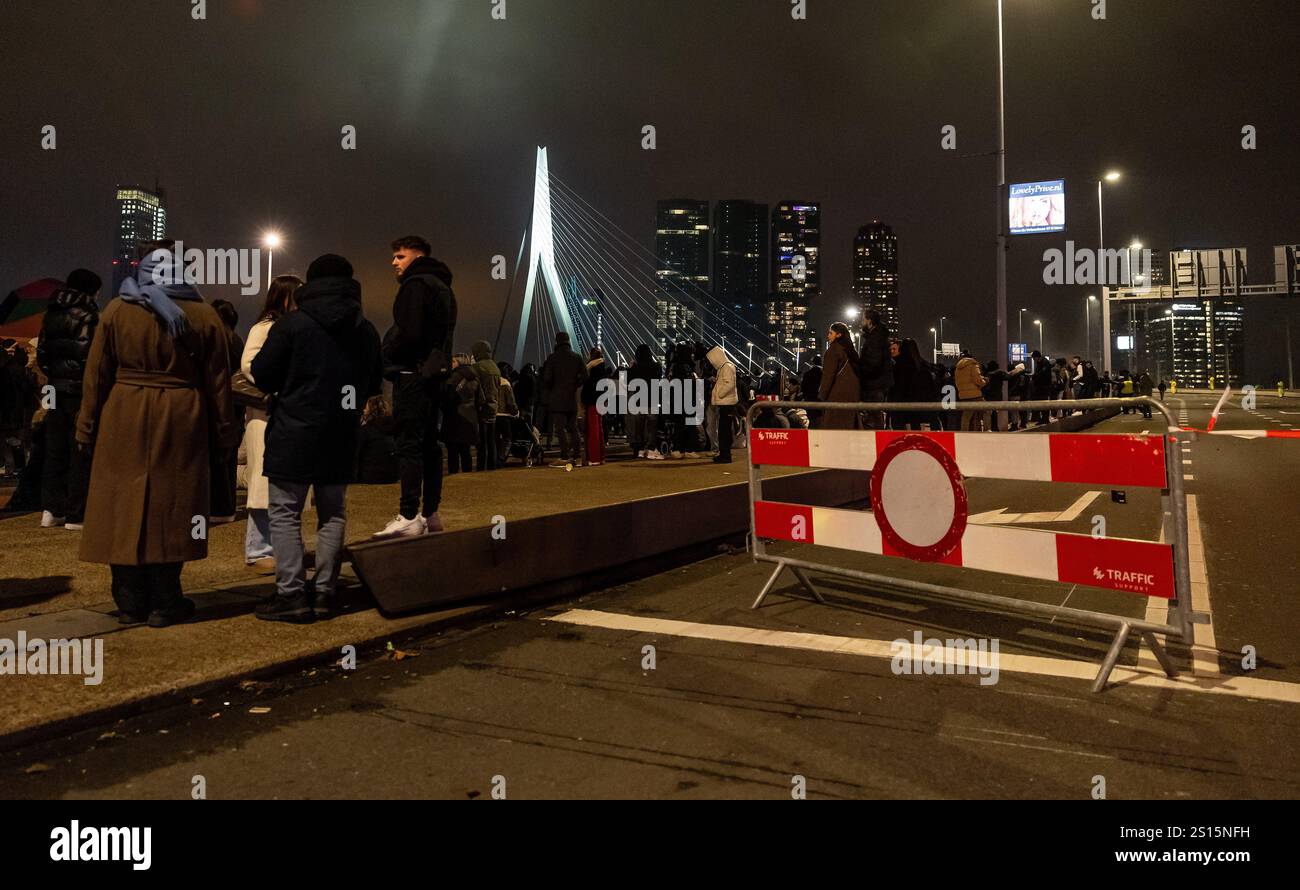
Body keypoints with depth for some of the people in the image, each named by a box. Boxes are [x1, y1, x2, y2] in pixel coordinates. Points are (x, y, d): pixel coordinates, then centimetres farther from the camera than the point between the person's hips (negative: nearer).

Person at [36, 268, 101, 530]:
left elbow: (42, 353, 13)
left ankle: (50, 510, 14)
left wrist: (52, 375, 20)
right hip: (79, 389, -7)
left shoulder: (51, 314, 12)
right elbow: (89, 354, -15)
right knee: (81, 450, -2)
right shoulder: (87, 315, -9)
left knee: (55, 450, 12)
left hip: (56, 388, 7)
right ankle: (75, 515, -1)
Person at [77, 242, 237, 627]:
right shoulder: (204, 316, 0)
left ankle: (130, 603, 16)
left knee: (125, 507, 9)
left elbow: (96, 375, 3)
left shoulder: (117, 311, 1)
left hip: (123, 422, 1)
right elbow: (218, 382, 2)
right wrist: (224, 434, 8)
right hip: (181, 423, 0)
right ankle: (165, 603, 12)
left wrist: (87, 429, 10)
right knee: (170, 509, 6)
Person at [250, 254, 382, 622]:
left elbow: (261, 375, -4)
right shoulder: (366, 331, 7)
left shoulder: (291, 323, -7)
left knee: (285, 513, 2)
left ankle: (291, 595, -1)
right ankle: (324, 592, 14)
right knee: (332, 513, 12)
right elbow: (373, 385, 15)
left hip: (294, 434, -4)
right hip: (341, 438, 5)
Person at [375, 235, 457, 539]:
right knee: (429, 442, 11)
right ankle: (431, 514, 15)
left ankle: (409, 518, -13)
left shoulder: (416, 284, -9)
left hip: (413, 372, -10)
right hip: (435, 372, 10)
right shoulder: (442, 285, 21)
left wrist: (386, 355, -4)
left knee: (409, 444, -11)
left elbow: (408, 333, -19)